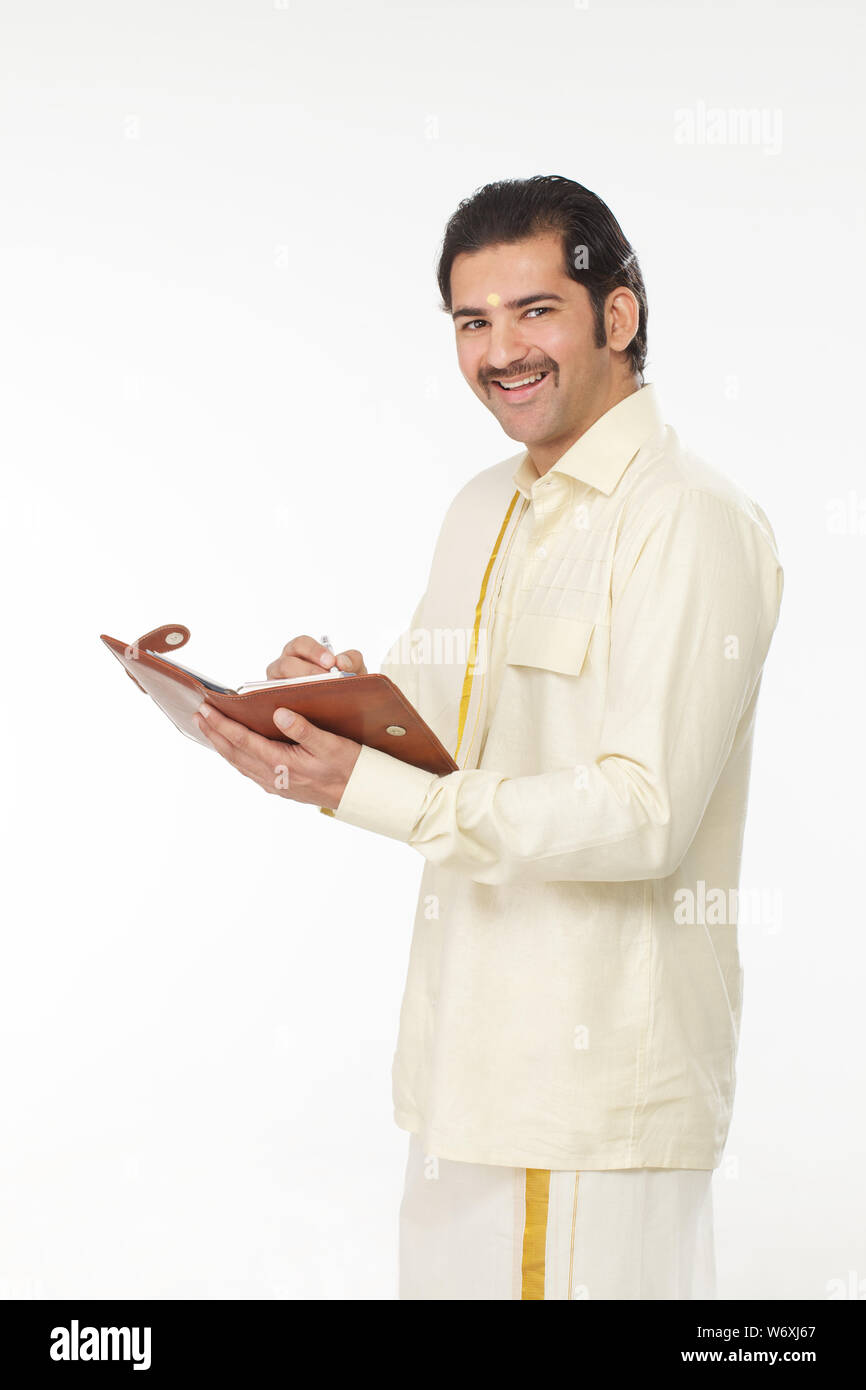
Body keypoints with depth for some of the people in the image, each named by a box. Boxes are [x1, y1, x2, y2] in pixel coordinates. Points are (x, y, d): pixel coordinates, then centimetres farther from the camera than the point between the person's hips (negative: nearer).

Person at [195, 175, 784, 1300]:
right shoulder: (482, 509, 13)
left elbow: (647, 816, -23)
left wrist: (366, 789, -27)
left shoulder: (694, 522, -15)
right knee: (448, 1272, 16)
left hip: (602, 1066, -8)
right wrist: (357, 693, -5)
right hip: (468, 1040, 8)